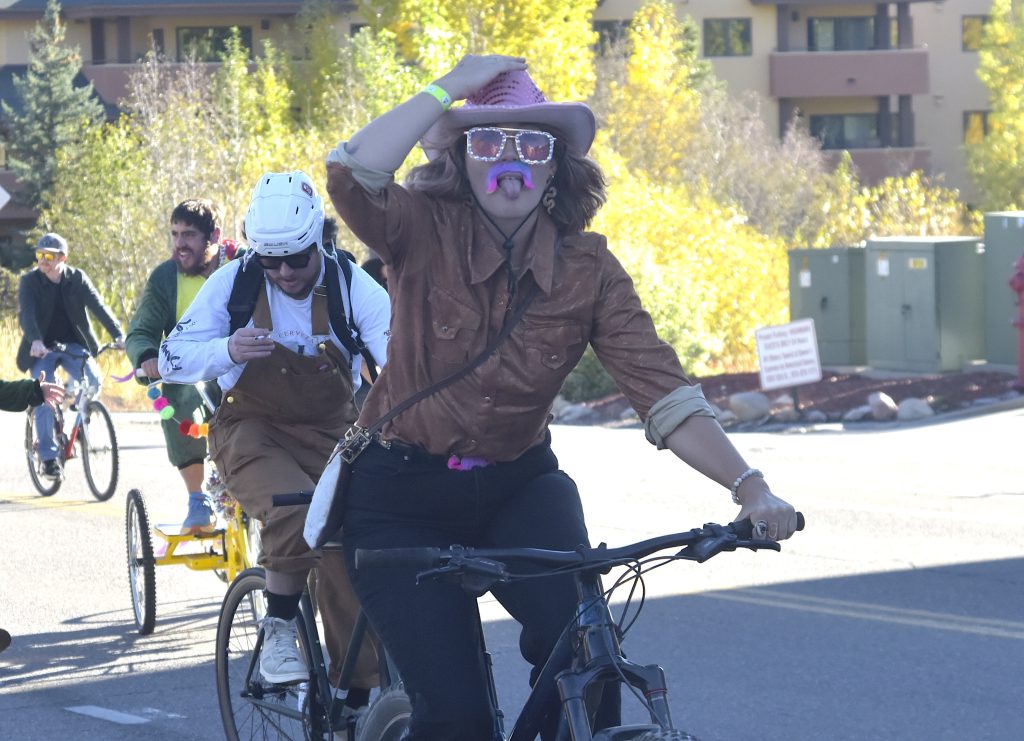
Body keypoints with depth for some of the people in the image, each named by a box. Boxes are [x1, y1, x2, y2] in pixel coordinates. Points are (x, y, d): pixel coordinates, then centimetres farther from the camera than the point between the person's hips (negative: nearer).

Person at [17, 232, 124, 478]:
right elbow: (27, 314, -23)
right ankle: (48, 456, -7)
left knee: (92, 379, -23)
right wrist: (35, 341, -43)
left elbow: (98, 306, -13)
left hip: (73, 344, 1)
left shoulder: (77, 278, -4)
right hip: (42, 348, -1)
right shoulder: (30, 281, -9)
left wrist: (118, 335, -28)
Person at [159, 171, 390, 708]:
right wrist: (227, 351, -31)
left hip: (329, 432, 1)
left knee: (351, 555, -12)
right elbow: (172, 359, -9)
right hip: (253, 431, -1)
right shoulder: (233, 283, -9)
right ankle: (278, 629, -10)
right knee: (296, 515, -32)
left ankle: (358, 696, 0)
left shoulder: (352, 287, -12)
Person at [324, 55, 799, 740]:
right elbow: (353, 177, -36)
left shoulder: (587, 268, -9)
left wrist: (748, 486, -31)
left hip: (515, 489, 2)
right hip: (402, 495, -2)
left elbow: (663, 390, -17)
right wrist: (449, 88, -29)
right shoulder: (427, 232, -14)